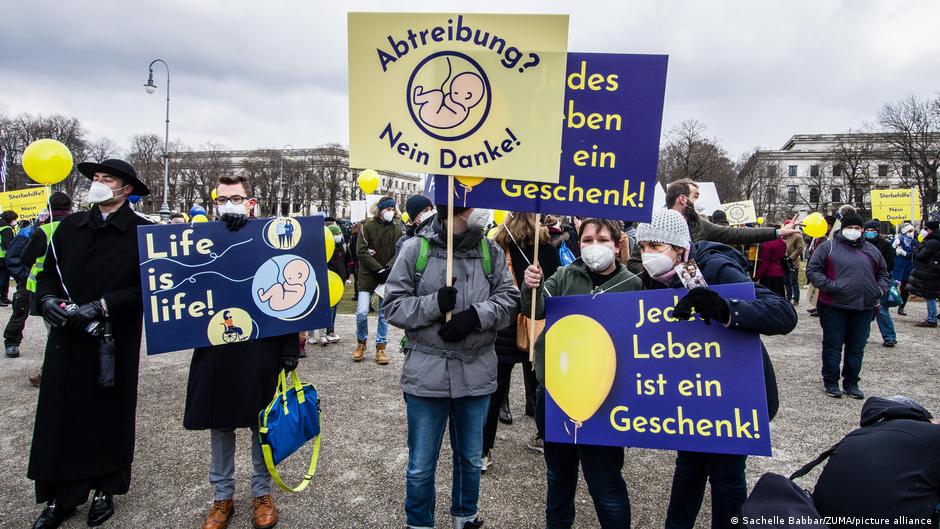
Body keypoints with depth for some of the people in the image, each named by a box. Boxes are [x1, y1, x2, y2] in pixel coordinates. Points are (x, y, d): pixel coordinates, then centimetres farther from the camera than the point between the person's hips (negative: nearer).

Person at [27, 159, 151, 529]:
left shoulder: (143, 232, -7)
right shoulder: (70, 226, 9)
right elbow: (47, 272, 14)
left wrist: (102, 306, -18)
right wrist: (48, 298, -5)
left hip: (115, 342, -4)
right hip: (66, 339, 4)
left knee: (108, 417, 9)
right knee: (59, 417, 6)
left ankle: (104, 490, 28)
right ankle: (60, 497, 21)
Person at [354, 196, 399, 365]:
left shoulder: (395, 229, 6)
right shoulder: (368, 227, -3)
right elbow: (361, 251, -9)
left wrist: (388, 267, -16)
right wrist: (379, 269, -15)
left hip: (387, 276, 3)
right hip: (368, 275, -2)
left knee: (384, 313, 6)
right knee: (362, 312, -6)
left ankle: (381, 347, 16)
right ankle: (361, 342, 17)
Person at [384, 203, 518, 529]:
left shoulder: (491, 251, 2)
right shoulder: (416, 248, -7)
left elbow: (509, 298, -2)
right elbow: (393, 306, -5)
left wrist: (476, 315, -18)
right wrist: (433, 304, -21)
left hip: (476, 372, 3)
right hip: (427, 373, -3)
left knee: (471, 459, 22)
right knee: (421, 465, 11)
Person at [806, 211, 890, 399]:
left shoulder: (872, 251, 14)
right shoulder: (828, 247, -2)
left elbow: (883, 273, 25)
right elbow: (812, 270, -4)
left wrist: (880, 289, 6)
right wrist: (827, 285, -17)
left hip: (863, 308, 5)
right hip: (833, 307, -4)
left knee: (857, 347, 10)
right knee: (833, 345, 3)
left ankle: (851, 382, 23)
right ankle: (831, 382, 15)